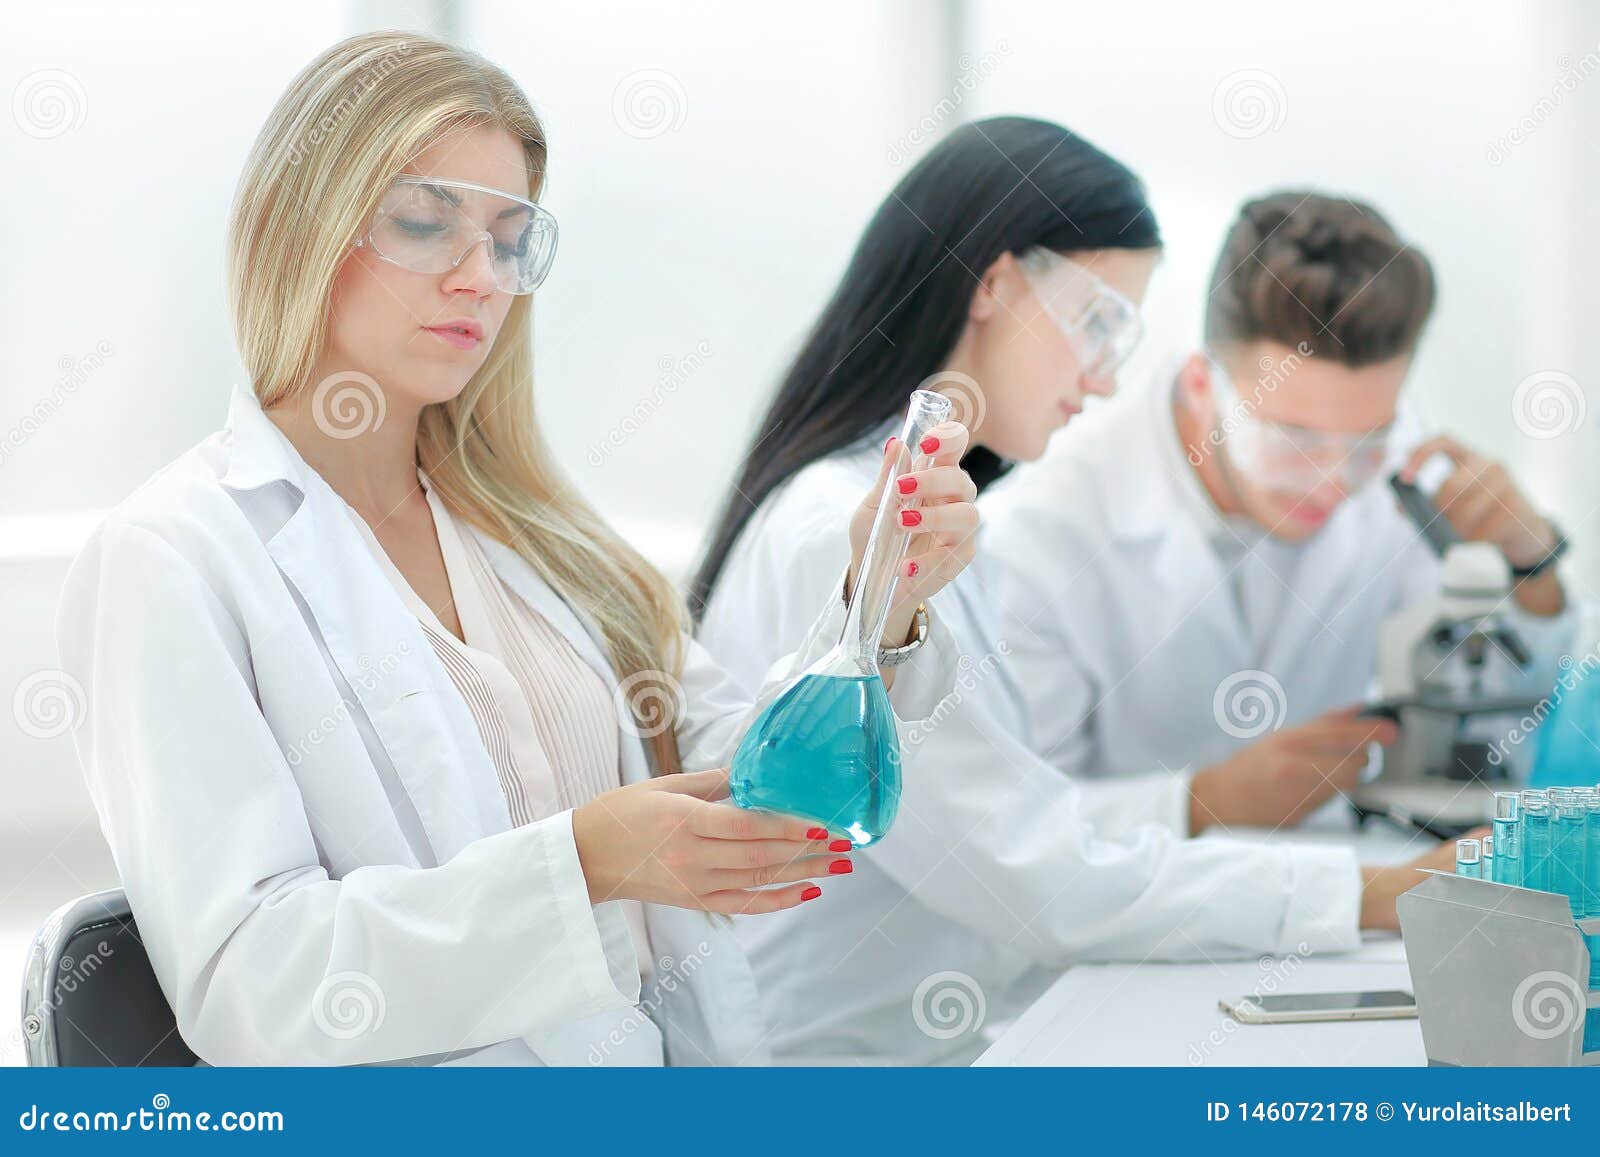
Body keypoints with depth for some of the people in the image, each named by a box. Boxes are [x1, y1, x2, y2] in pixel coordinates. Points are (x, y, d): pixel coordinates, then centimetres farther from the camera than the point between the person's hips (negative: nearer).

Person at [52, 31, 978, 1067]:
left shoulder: (519, 528, 14)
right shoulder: (173, 558, -5)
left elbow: (731, 783, 8)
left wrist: (878, 612, -9)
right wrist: (578, 863, -22)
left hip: (678, 1057, 4)